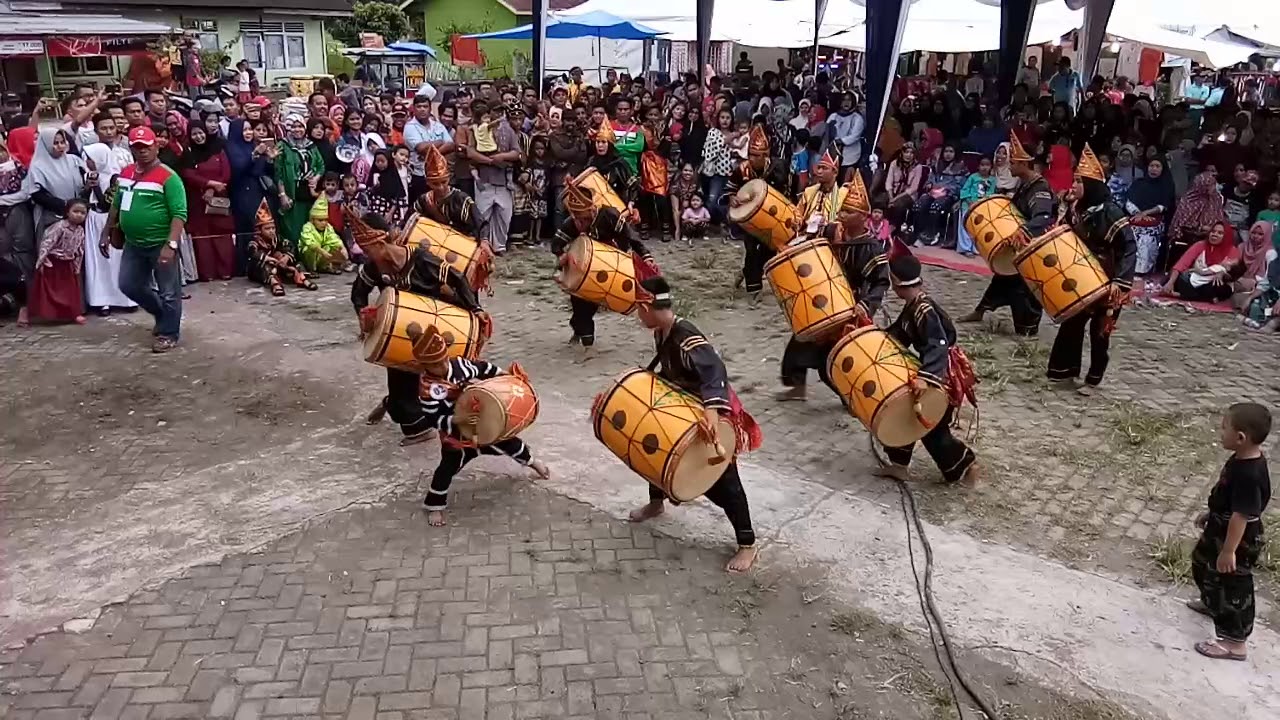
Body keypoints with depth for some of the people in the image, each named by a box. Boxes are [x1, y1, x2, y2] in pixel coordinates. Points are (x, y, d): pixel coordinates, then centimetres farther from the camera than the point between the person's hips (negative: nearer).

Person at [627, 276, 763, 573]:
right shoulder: (661, 333, -2)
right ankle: (656, 502, 52)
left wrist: (712, 407, -62)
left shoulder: (686, 338, -33)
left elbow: (715, 371, -47)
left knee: (722, 480, -4)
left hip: (712, 413, -9)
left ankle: (747, 545, 9)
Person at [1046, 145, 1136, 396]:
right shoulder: (1075, 208, 0)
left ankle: (1093, 380, 18)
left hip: (1108, 284, -6)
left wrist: (1119, 281, -32)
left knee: (1100, 332, 6)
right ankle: (1065, 370, 26)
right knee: (1071, 324, 11)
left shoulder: (1110, 211, -21)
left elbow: (1129, 247, -23)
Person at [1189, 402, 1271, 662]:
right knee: (1203, 563, 30)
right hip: (1221, 529, 10)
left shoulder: (1248, 474, -35)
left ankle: (1235, 641, 20)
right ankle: (1212, 603, 55)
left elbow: (1241, 516, -32)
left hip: (1238, 541, -10)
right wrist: (1210, 514, 23)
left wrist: (1229, 551, -26)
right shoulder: (1242, 459, -4)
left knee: (1232, 587, 4)